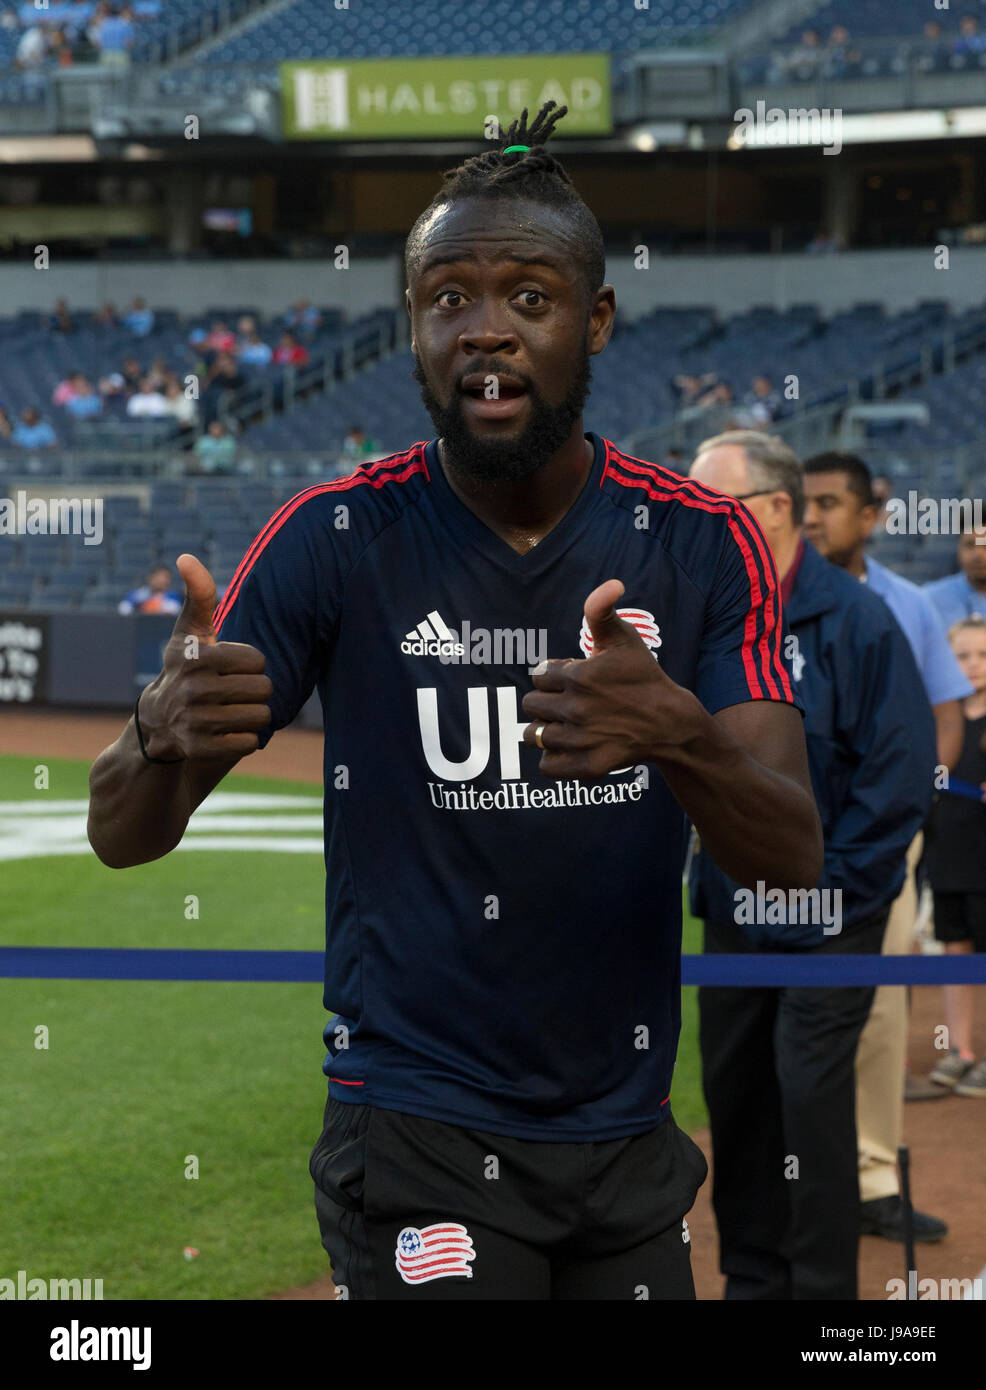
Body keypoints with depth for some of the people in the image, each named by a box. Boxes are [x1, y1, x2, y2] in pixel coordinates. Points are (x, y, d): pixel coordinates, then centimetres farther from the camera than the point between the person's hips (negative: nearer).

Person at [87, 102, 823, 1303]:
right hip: (418, 1134, -3)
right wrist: (164, 733, -35)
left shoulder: (699, 541, -4)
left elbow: (791, 855, -13)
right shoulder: (337, 538, -9)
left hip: (630, 1133, 3)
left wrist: (677, 731, -35)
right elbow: (121, 836, -11)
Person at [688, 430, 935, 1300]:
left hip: (827, 917, -6)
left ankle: (823, 1287, 3)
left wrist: (827, 883, -13)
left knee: (811, 1097, -7)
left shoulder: (854, 618, -12)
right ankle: (753, 1279, 24)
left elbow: (901, 769, -14)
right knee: (734, 1095, 11)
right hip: (733, 911, 6)